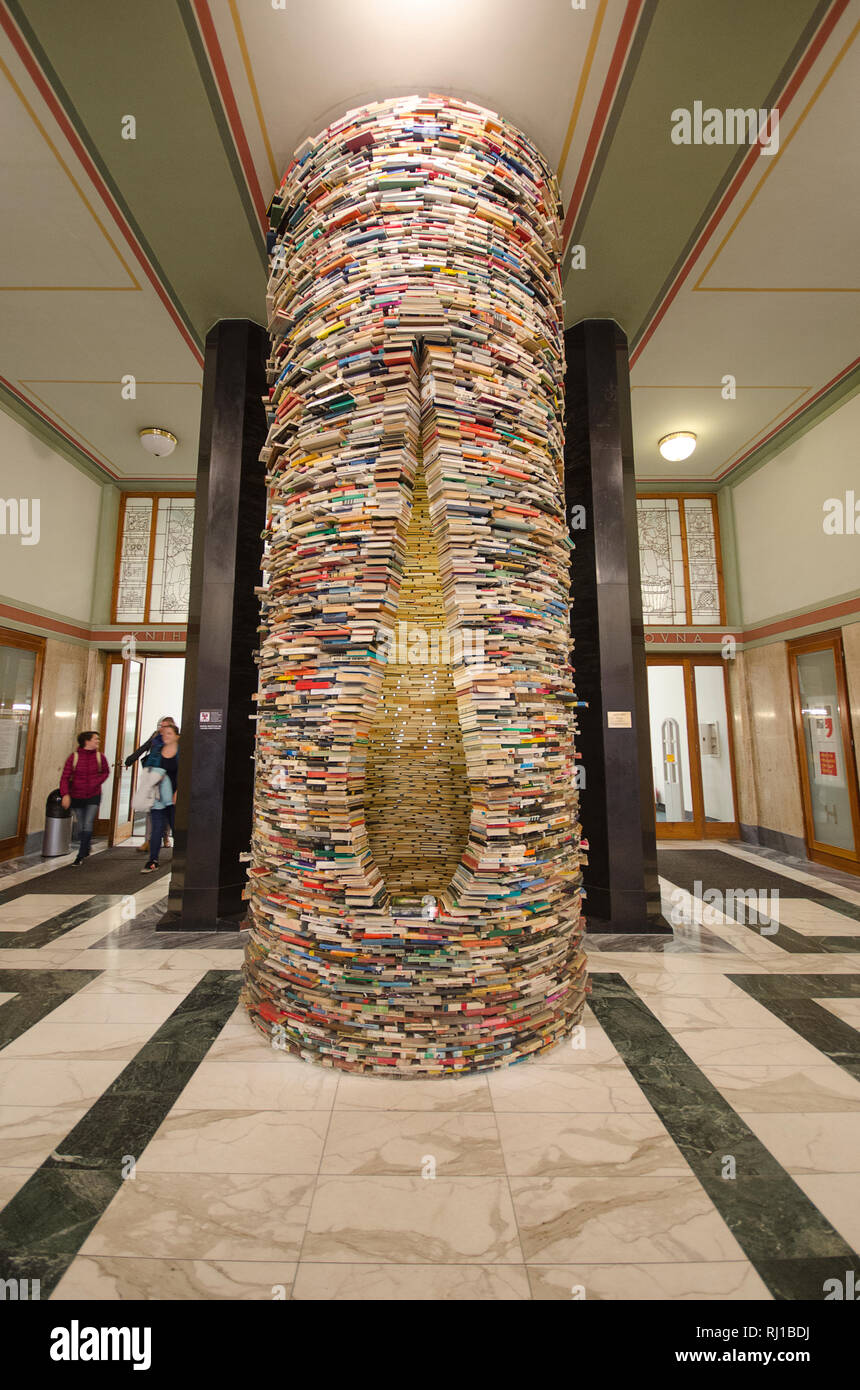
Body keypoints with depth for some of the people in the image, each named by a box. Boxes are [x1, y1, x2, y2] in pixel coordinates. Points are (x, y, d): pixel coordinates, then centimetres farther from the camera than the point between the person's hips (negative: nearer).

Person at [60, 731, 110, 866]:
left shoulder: (100, 757, -6)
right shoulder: (74, 757, -11)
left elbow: (106, 772, 12)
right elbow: (65, 777, -14)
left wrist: (97, 782, -5)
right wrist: (65, 794, -25)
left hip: (93, 796, 0)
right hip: (76, 796, 1)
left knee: (88, 824, -9)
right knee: (81, 826, 13)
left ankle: (81, 855, 0)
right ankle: (86, 847, 37)